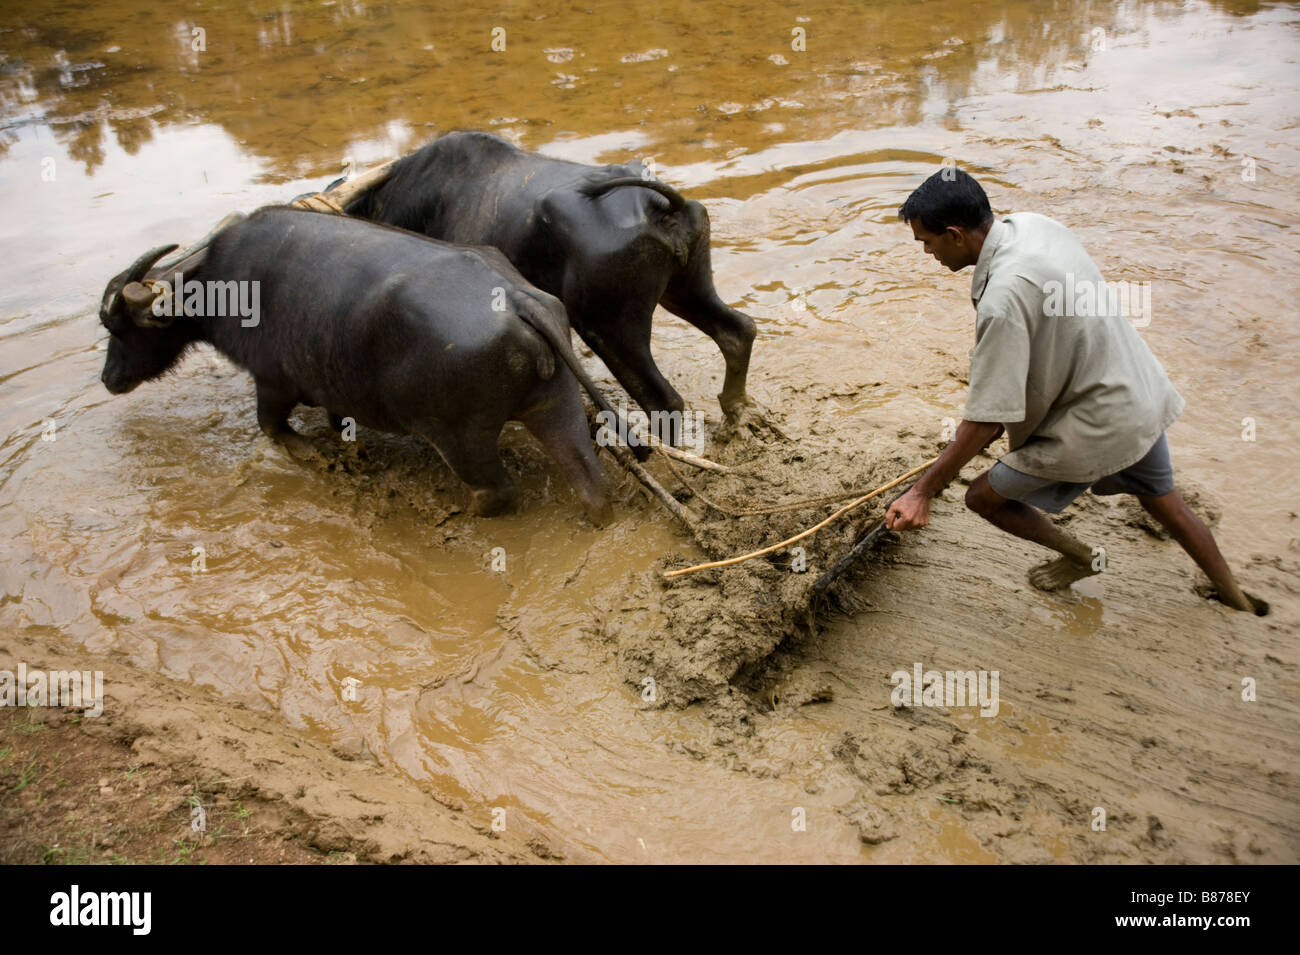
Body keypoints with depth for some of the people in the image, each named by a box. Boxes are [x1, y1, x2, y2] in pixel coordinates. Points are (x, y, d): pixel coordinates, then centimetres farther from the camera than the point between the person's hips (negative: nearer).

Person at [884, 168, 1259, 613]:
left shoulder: (1003, 300, -30)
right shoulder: (1033, 223, -3)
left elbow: (986, 422, -28)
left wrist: (923, 490, -22)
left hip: (1095, 426, -9)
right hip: (1144, 395, 9)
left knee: (983, 497, 6)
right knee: (1166, 503, 29)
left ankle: (1080, 556, 29)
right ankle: (1236, 600, 49)